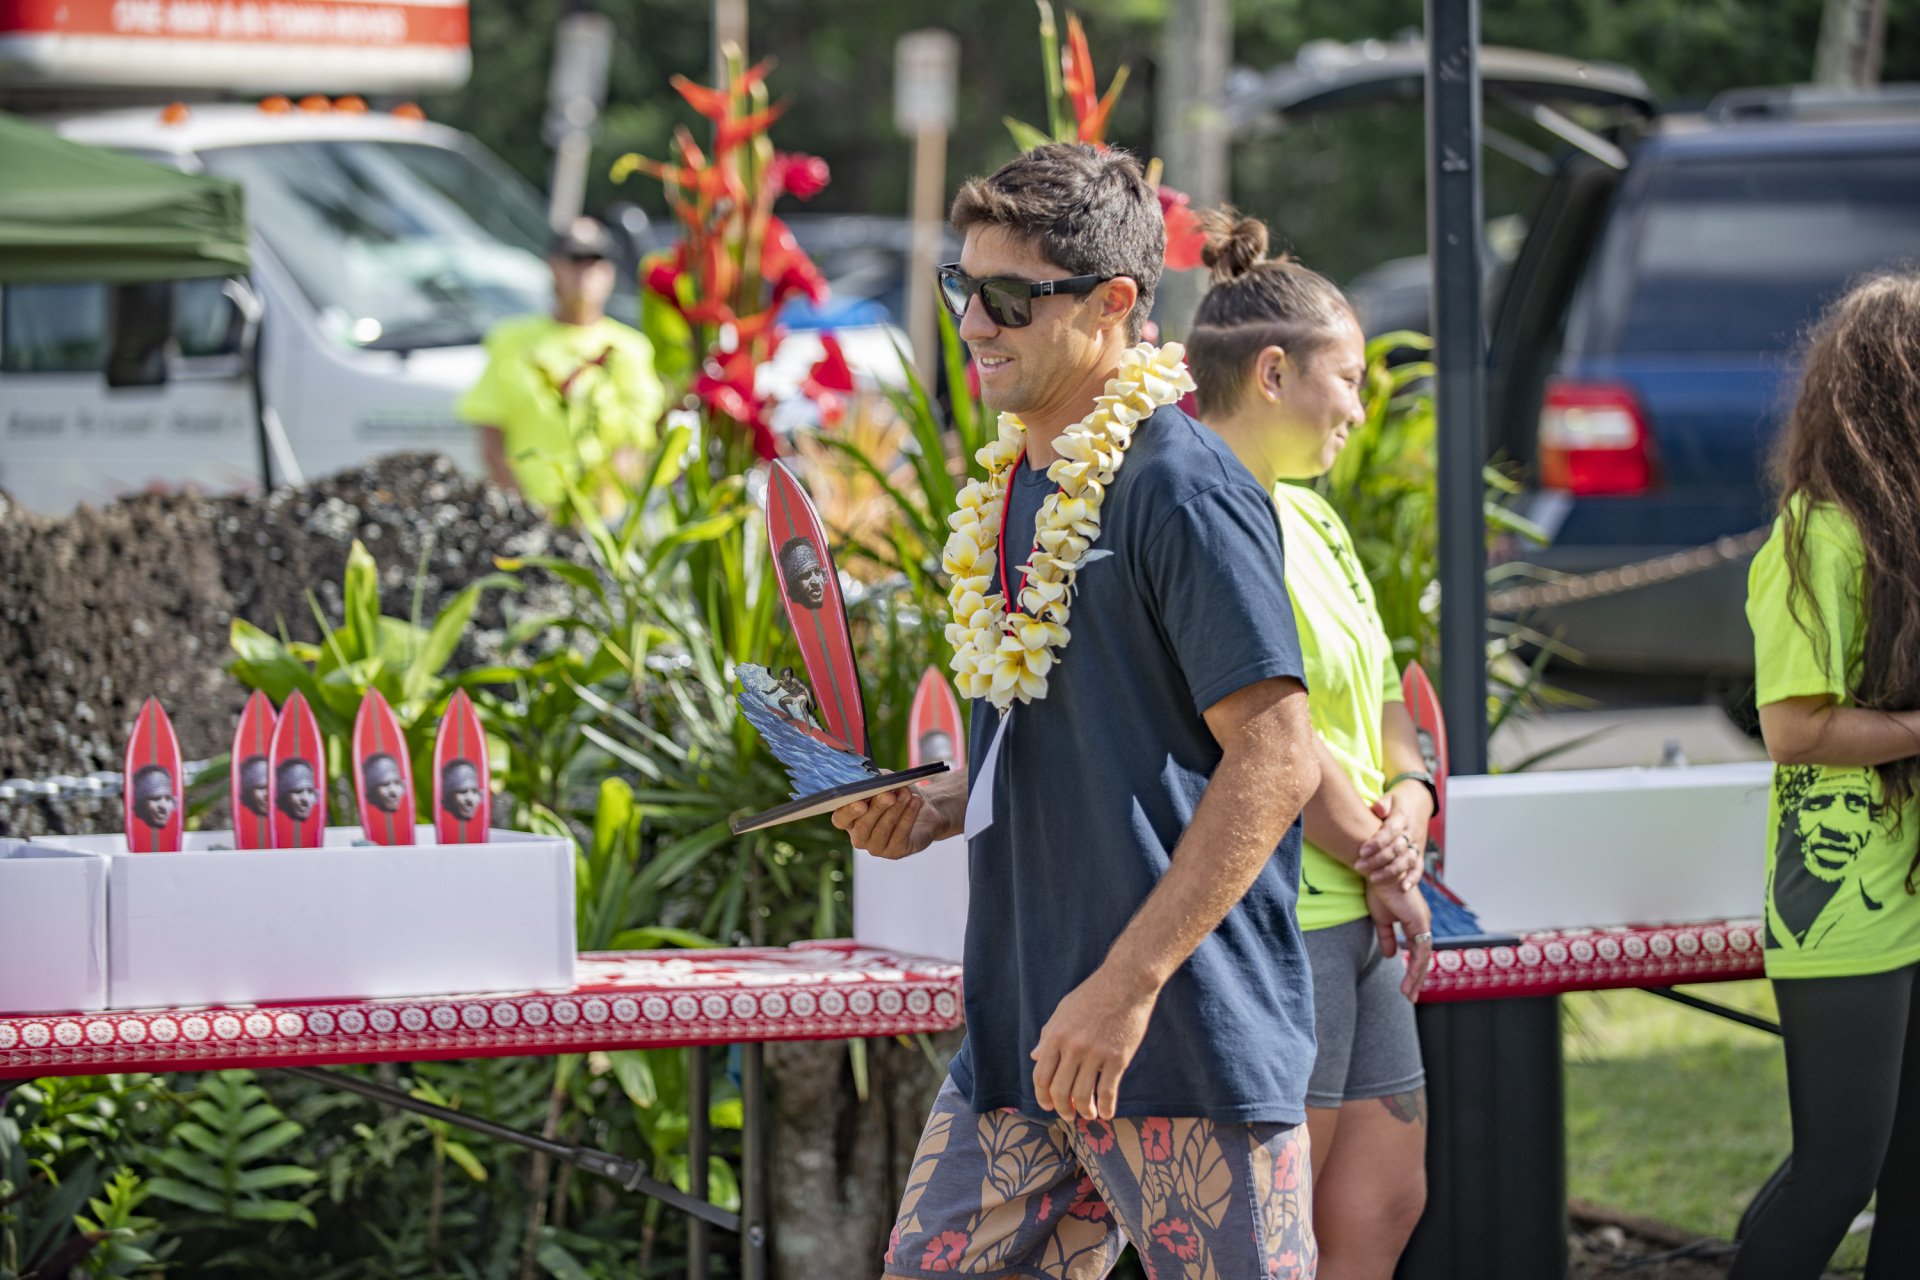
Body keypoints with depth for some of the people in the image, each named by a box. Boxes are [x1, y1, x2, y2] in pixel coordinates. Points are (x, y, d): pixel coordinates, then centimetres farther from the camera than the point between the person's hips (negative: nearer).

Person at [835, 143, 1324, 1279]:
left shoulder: (1181, 487, -13)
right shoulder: (1012, 485, 14)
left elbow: (1276, 758, -18)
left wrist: (1127, 983, -20)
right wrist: (935, 804, 6)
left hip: (1193, 1041, -8)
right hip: (1016, 1036, 8)